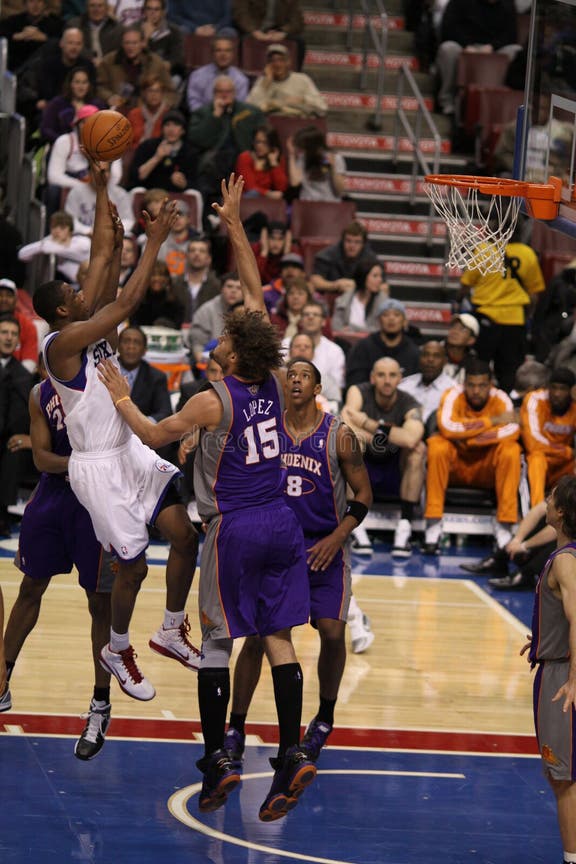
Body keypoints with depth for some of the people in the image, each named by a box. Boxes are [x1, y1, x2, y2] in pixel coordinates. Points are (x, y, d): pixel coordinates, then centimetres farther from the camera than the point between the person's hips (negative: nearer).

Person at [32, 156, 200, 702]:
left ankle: (171, 632, 22)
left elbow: (104, 255, 5)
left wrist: (102, 189, 2)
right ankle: (117, 652, 24)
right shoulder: (63, 342, -20)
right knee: (133, 566, -1)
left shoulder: (88, 324, 4)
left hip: (132, 452, 9)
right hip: (99, 467, -9)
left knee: (186, 533, 3)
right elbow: (127, 301, -27)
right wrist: (154, 243, -23)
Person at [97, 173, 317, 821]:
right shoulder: (270, 382, 1)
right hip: (280, 524, 5)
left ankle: (216, 761, 5)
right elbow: (255, 294, 9)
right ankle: (291, 756, -5)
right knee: (278, 639, 3)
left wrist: (120, 398, 14)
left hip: (234, 529, -5)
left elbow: (156, 435, -1)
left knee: (216, 644, 4)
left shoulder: (214, 402, -14)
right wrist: (234, 226, 13)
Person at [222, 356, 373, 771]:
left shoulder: (339, 435, -7)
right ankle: (235, 730, 3)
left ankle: (325, 718, 16)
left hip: (324, 548, -1)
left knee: (332, 632, -9)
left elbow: (363, 495, -2)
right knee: (256, 635, -6)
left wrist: (336, 538, -12)